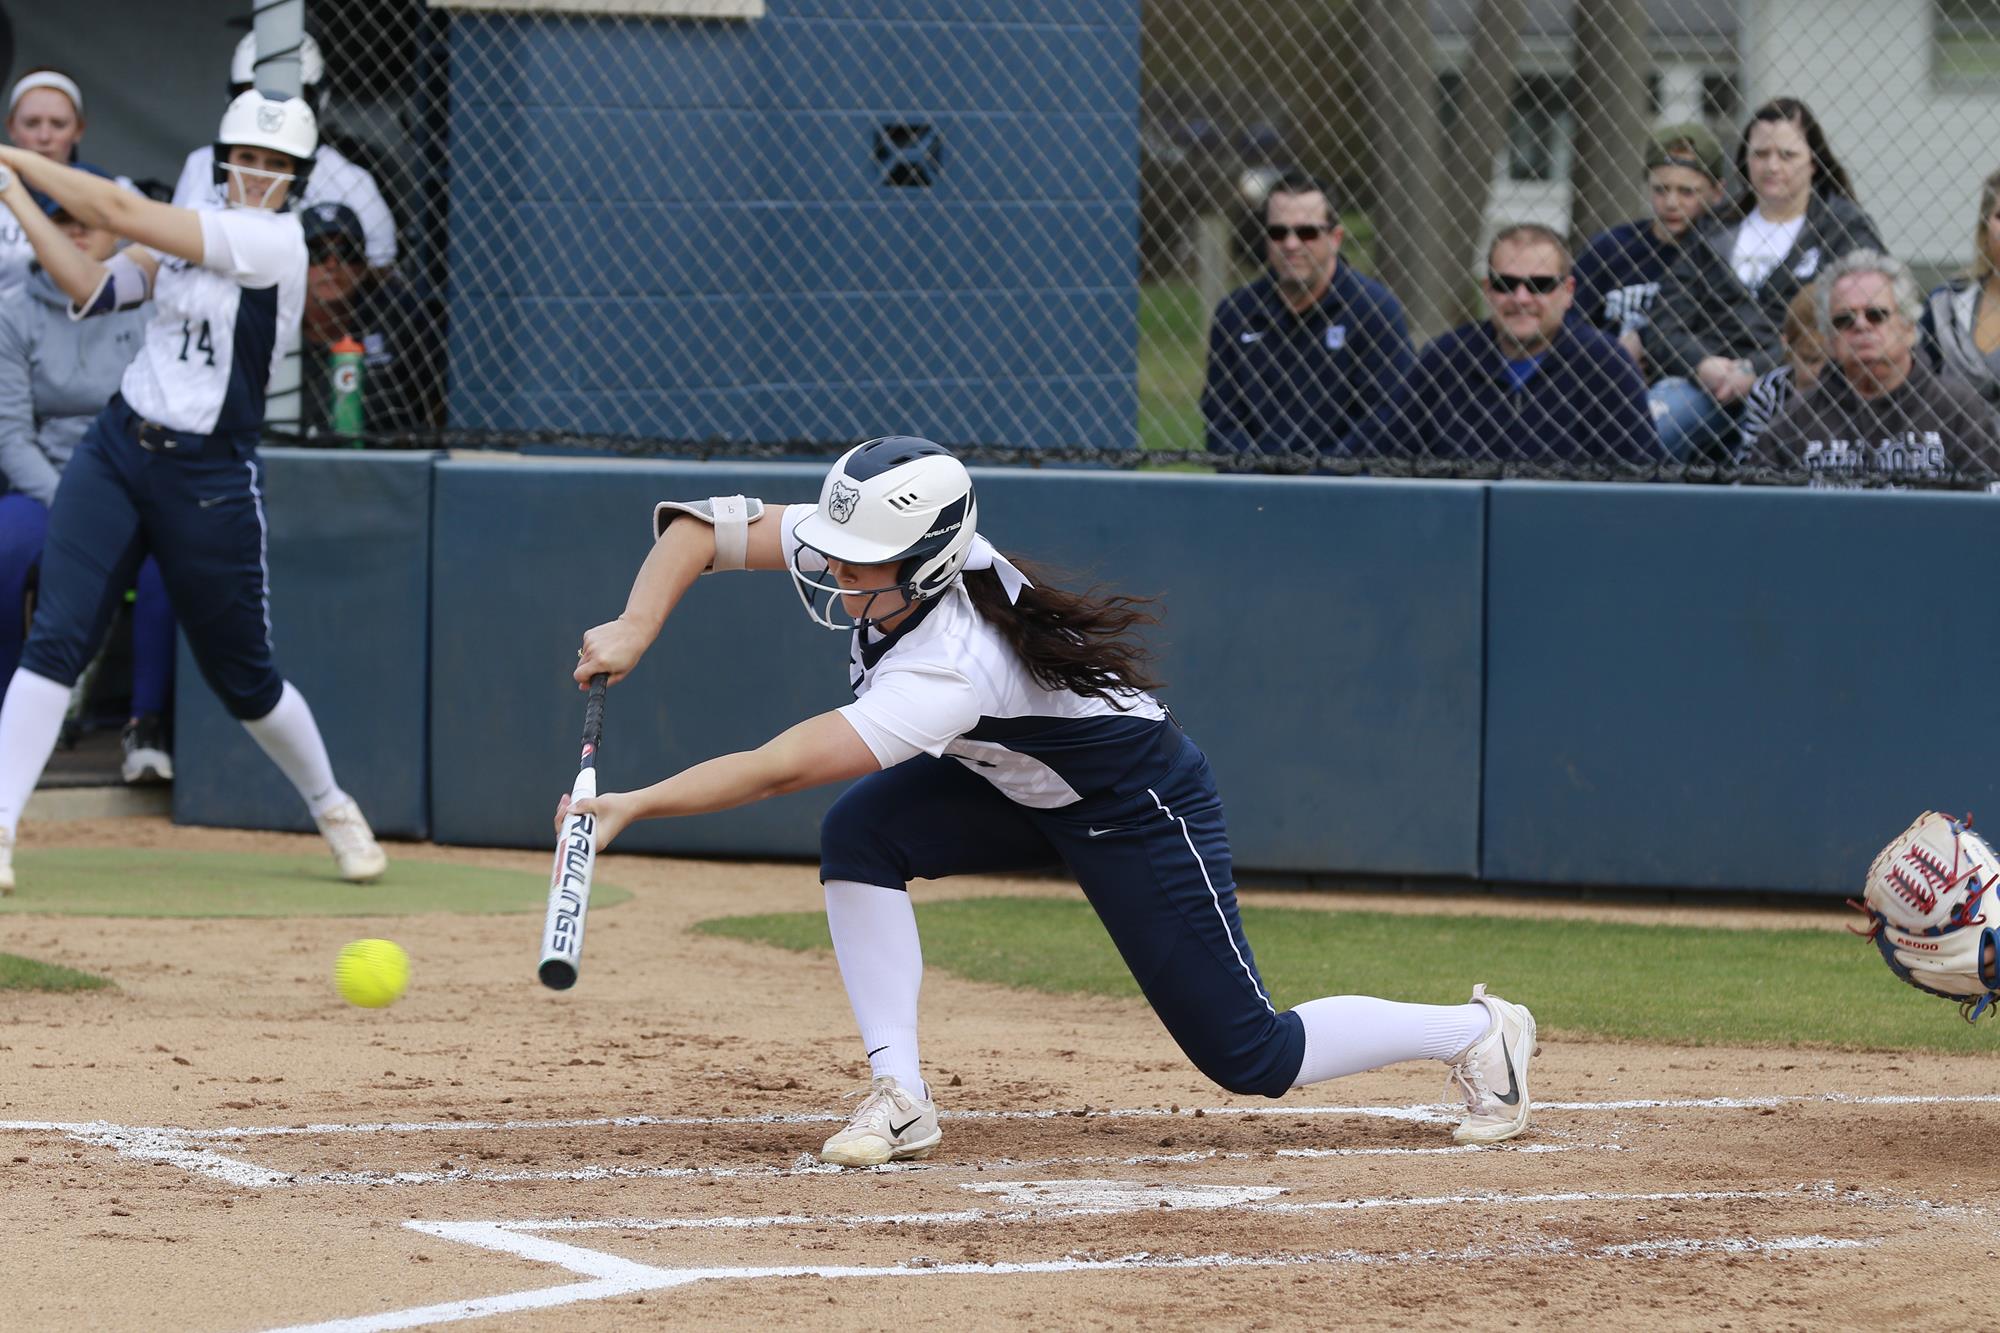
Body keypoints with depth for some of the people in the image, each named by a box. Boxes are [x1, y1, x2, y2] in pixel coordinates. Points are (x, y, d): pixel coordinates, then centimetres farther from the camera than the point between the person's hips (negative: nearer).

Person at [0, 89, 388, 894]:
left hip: (210, 477, -5)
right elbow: (91, 289, 1)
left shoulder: (277, 242, -13)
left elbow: (121, 211, -16)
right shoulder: (184, 238, 9)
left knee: (243, 677, 8)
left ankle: (331, 807, 34)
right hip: (115, 451, 5)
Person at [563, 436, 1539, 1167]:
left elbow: (782, 768, -45)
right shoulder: (881, 557, -20)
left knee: (1248, 1056, -2)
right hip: (1018, 786, 8)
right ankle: (900, 1099, -11)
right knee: (861, 830, -18)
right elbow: (706, 524, -18)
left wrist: (630, 806, -45)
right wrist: (636, 628, -32)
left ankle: (1478, 1034, 20)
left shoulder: (947, 672, -40)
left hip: (1141, 809, -8)